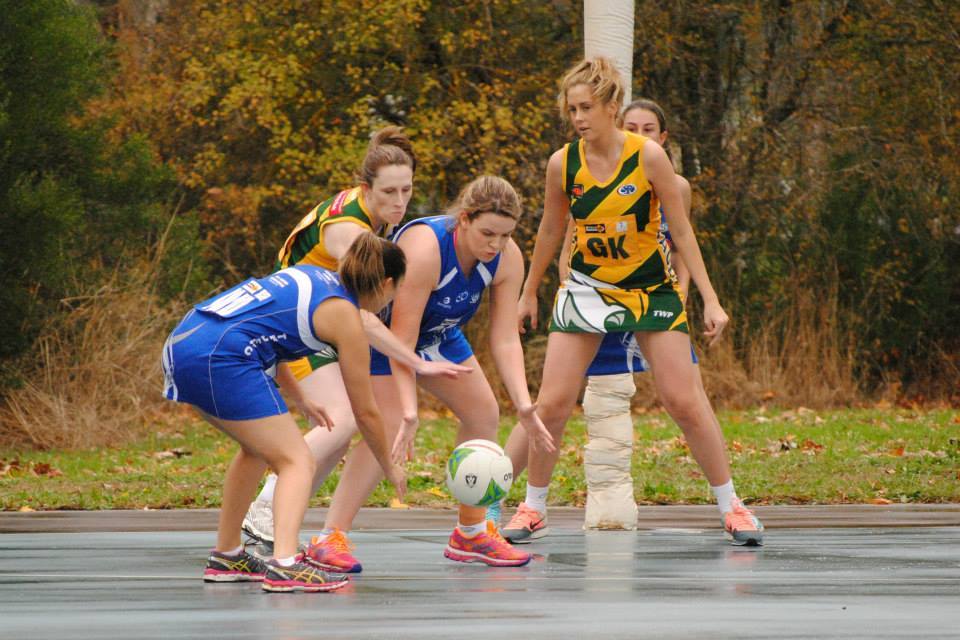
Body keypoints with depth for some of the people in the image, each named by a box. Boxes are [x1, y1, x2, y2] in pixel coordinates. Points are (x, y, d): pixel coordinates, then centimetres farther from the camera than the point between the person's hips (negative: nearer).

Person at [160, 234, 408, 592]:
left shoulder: (314, 277, 23)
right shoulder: (345, 317, 2)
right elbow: (365, 412, 7)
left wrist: (300, 400, 42)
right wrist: (390, 469, 22)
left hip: (181, 343, 9)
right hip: (221, 359, -9)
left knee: (259, 448, 27)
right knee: (297, 461, -5)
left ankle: (226, 556, 32)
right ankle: (284, 564, -26)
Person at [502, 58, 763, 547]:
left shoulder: (648, 156, -15)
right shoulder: (562, 163, -8)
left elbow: (681, 231, -9)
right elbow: (550, 231, 8)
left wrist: (710, 300, -12)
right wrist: (528, 294, 16)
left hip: (651, 288, -2)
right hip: (587, 289, 2)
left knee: (684, 401, -6)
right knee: (551, 404, -7)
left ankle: (732, 507, 7)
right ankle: (532, 510, 10)